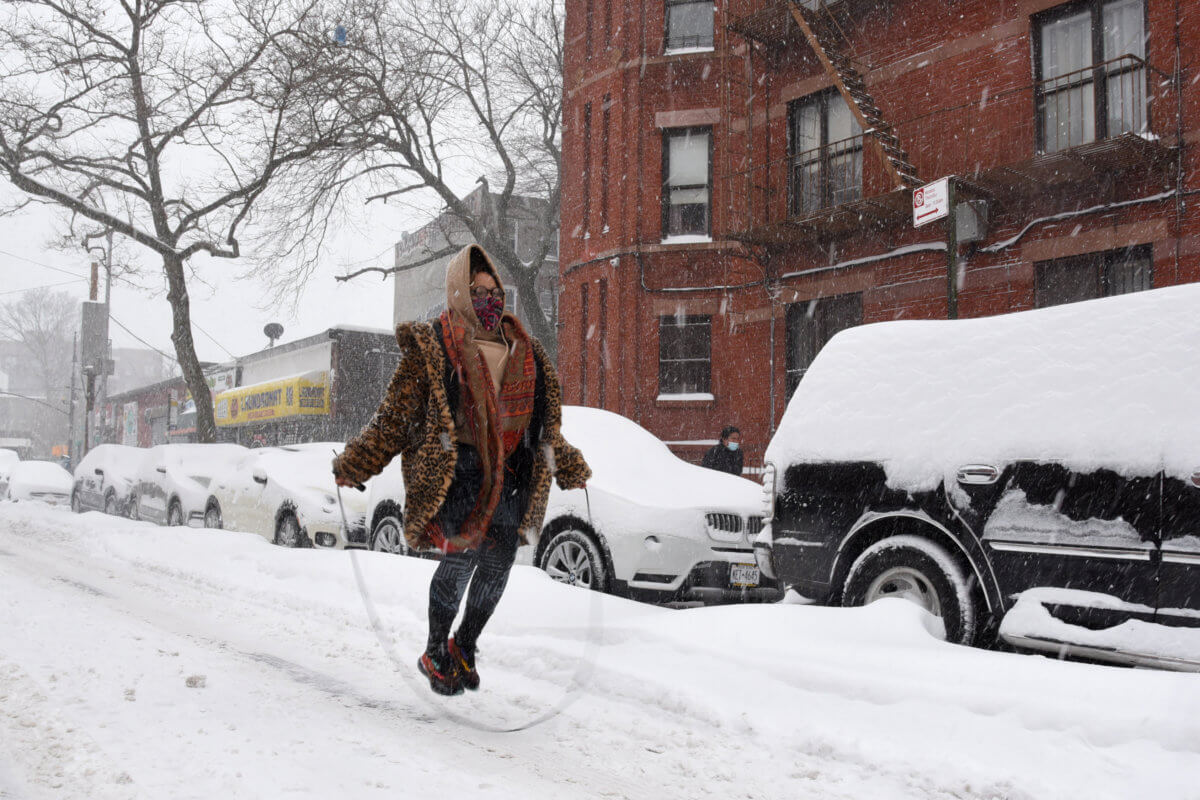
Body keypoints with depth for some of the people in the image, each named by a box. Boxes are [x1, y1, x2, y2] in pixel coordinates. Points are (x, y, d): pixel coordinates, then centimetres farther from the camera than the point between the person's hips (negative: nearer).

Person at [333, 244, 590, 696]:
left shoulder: (523, 353, 19)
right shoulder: (431, 349, 3)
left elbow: (545, 420, 28)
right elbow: (394, 417, 3)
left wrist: (567, 466, 32)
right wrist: (354, 466, -1)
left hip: (506, 470, 5)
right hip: (451, 466, -5)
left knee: (501, 555, -6)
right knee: (466, 548, -19)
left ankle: (464, 647, 18)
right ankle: (434, 654, 3)